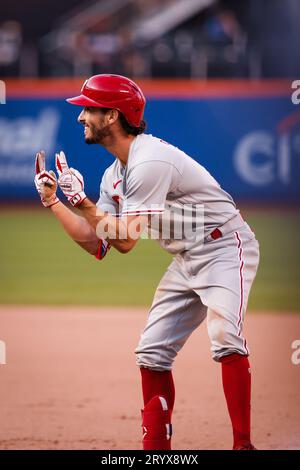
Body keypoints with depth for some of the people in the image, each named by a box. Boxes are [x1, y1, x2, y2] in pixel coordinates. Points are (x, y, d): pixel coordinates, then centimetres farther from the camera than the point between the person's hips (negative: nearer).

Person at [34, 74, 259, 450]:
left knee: (225, 336, -28)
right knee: (152, 351, 6)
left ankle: (243, 445, -28)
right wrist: (51, 200, 4)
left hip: (224, 248, -10)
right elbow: (97, 244, 7)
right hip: (186, 260, 10)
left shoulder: (149, 162, -23)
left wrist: (81, 200, -16)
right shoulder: (114, 175, 8)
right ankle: (155, 447, 14)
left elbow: (125, 241, -23)